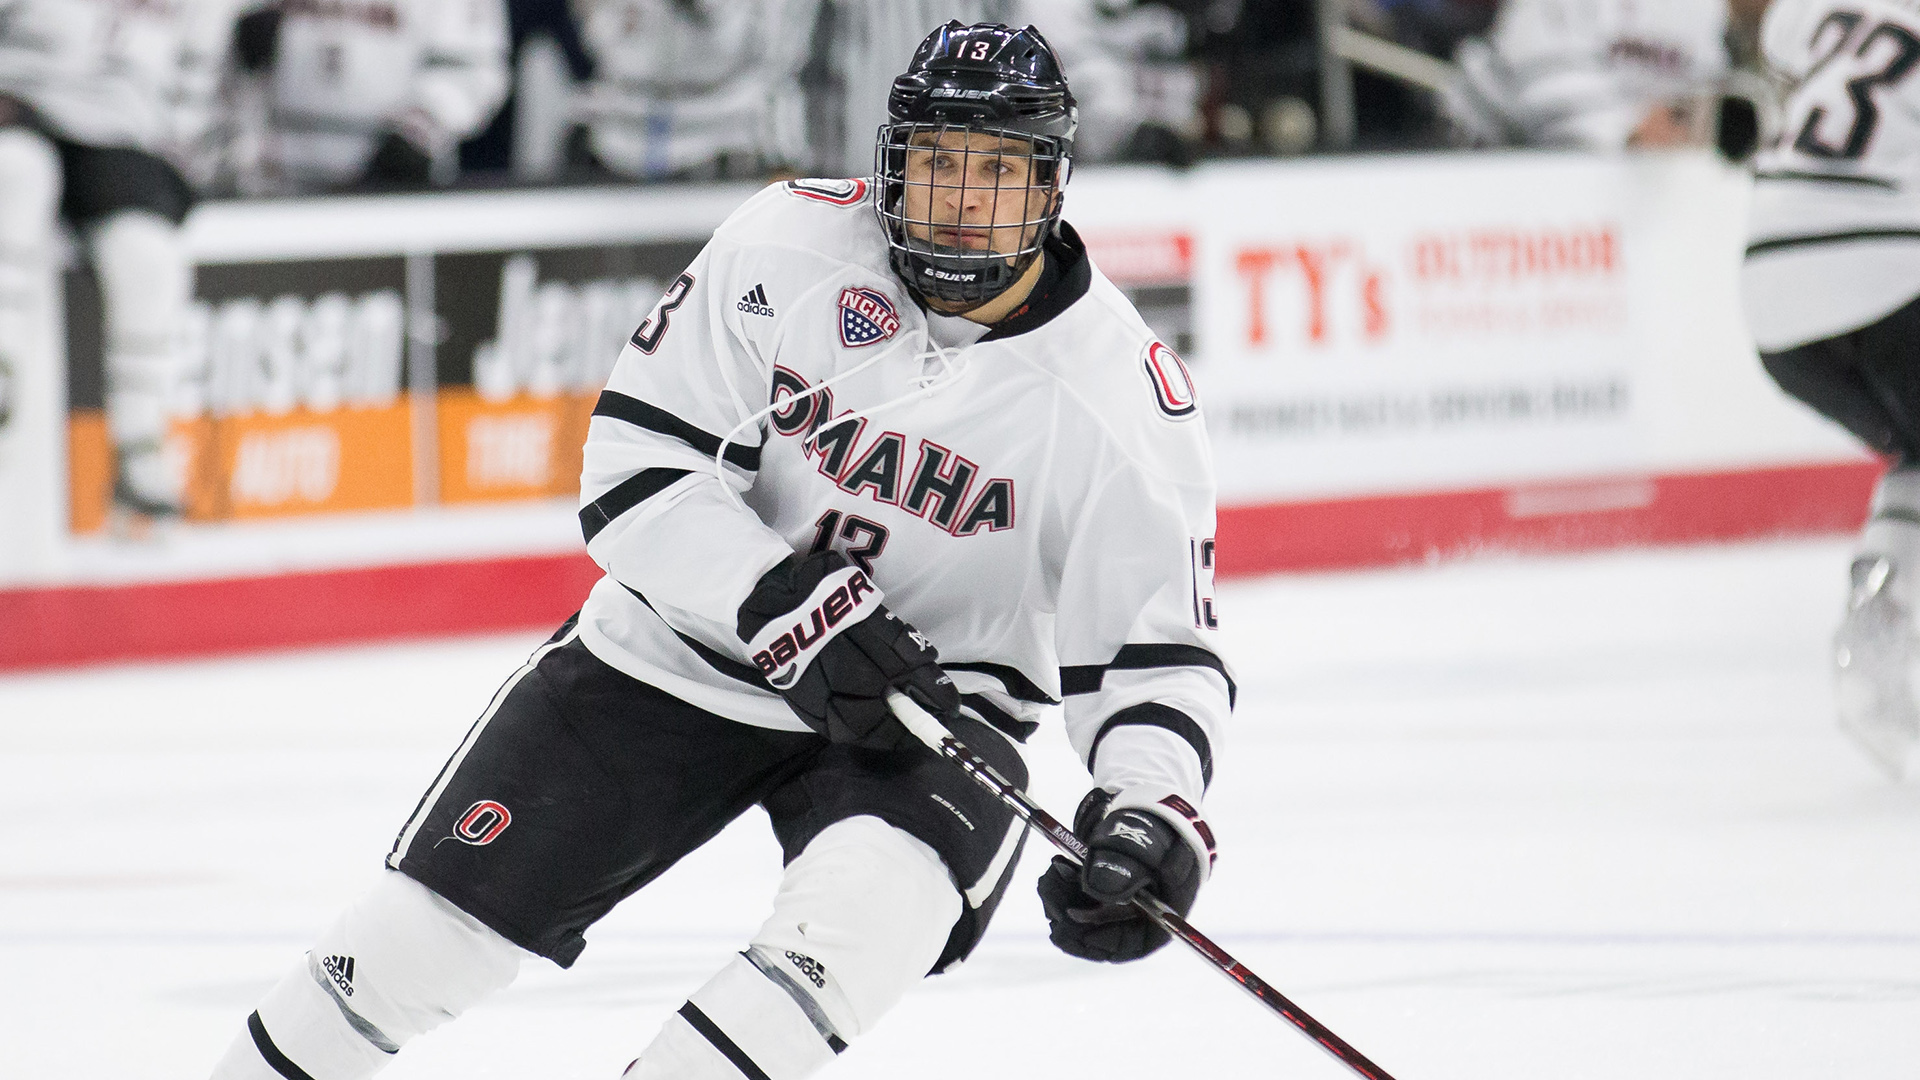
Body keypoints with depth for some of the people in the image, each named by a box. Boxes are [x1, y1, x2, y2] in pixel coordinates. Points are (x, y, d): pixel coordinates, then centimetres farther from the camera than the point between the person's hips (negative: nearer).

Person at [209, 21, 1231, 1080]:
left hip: (931, 699, -1)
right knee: (445, 904, 0)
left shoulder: (1120, 389, -16)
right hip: (678, 649, 1)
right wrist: (785, 611, -27)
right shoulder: (788, 245, -14)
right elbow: (635, 458, -14)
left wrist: (1151, 815, -32)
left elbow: (1159, 645, -13)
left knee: (876, 898, -33)